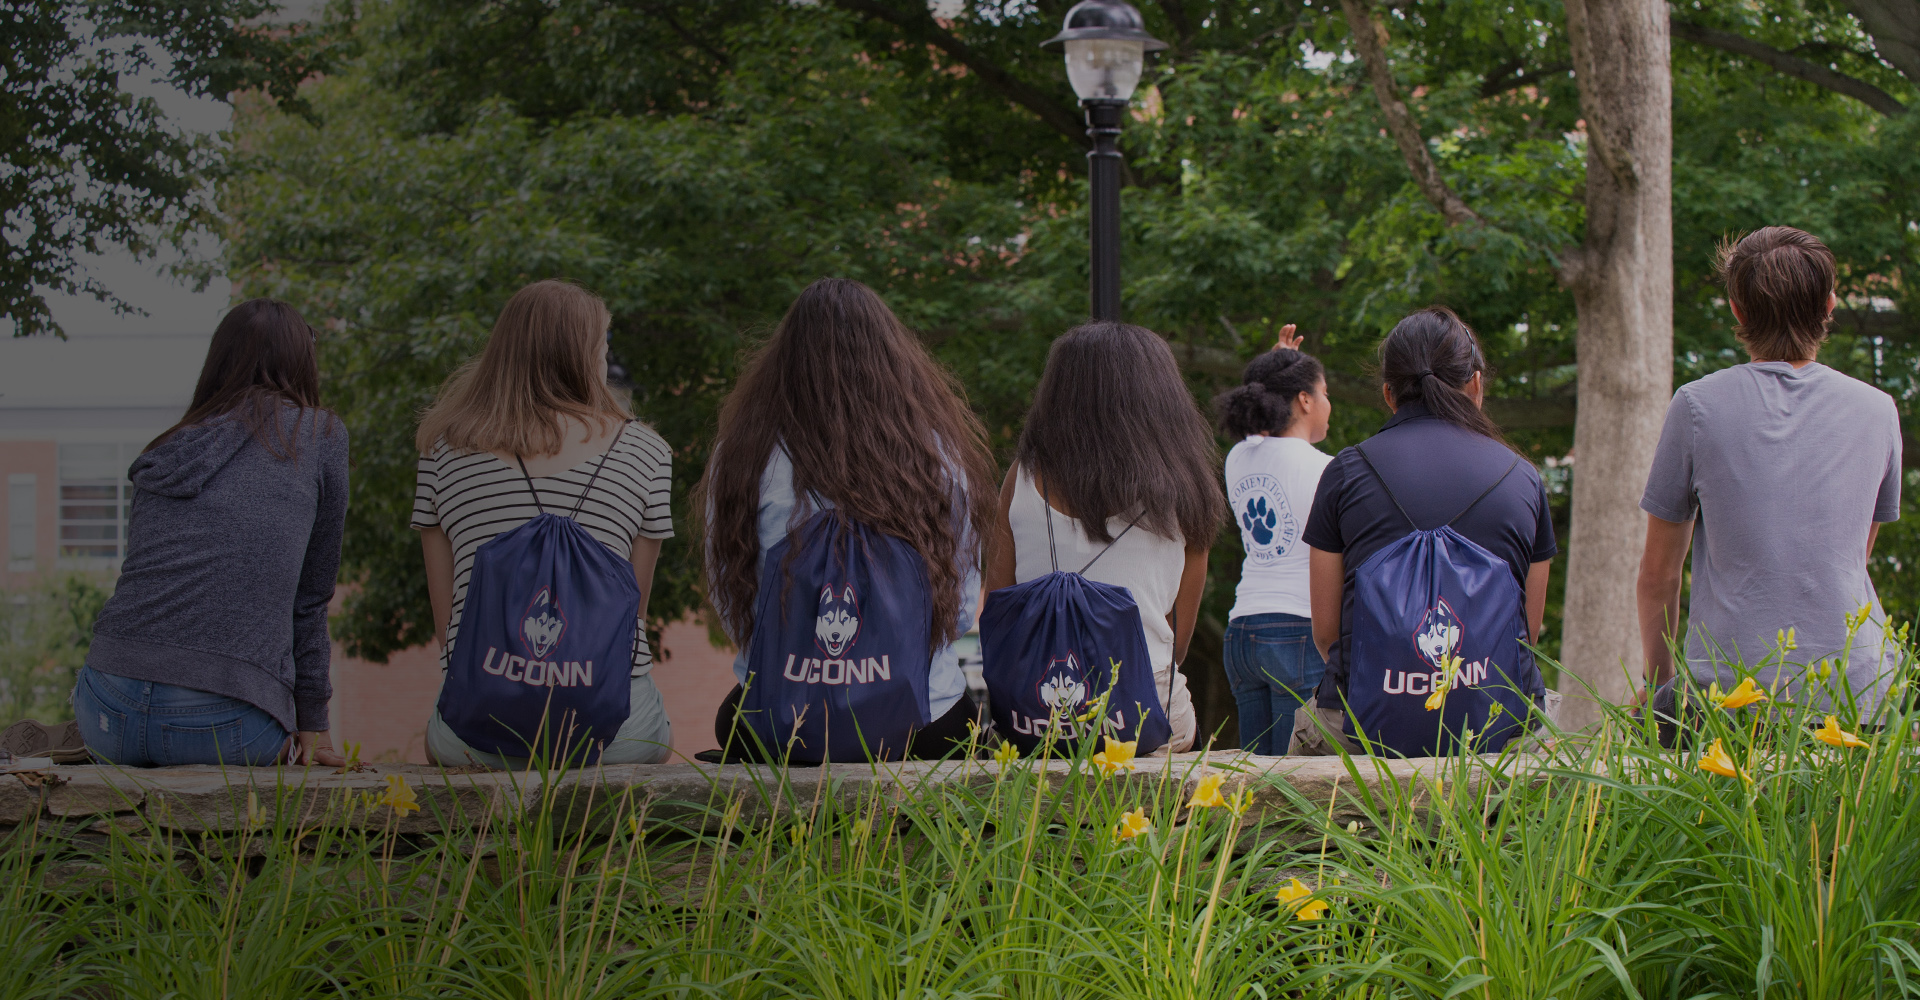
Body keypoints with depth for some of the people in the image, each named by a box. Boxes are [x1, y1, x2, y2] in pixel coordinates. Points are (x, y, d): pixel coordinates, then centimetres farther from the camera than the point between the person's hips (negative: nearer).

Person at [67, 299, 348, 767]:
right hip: (225, 725, -4)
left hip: (106, 711, 4)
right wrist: (312, 724, 21)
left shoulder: (166, 449, 23)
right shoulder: (320, 435, 12)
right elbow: (309, 595, 13)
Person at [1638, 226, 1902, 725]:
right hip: (1857, 691, 3)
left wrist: (1659, 683, 19)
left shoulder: (1698, 406, 0)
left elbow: (1658, 572, 6)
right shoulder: (1878, 410, 8)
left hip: (1731, 692, -3)